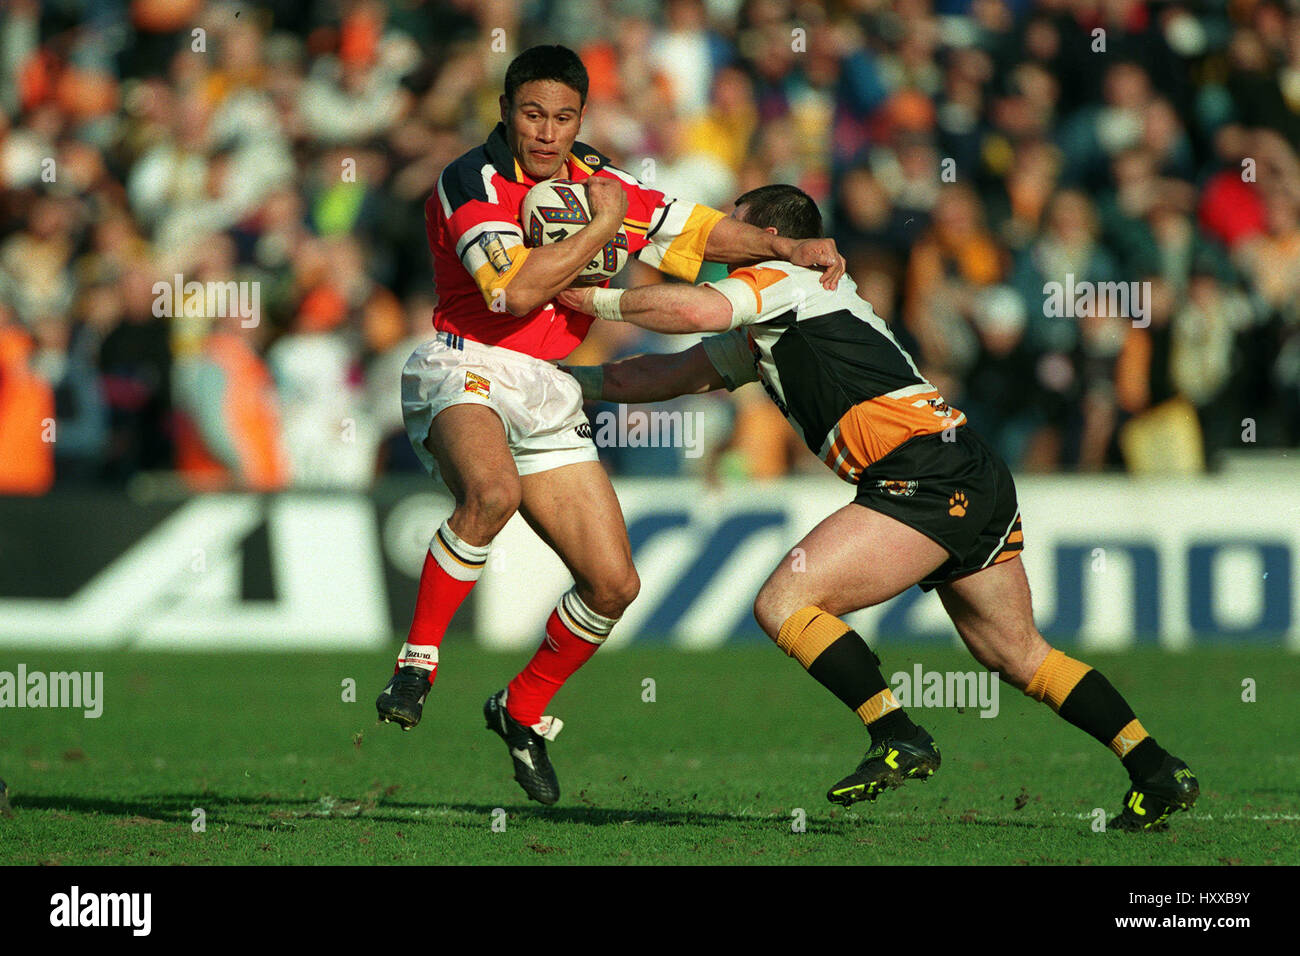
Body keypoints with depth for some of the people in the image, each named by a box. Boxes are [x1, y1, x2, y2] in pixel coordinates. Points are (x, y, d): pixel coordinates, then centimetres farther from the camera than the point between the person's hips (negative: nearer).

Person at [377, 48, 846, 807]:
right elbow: (515, 291, -22)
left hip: (551, 398, 7)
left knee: (615, 583, 1)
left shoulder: (595, 183, 10)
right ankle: (417, 661, -27)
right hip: (468, 371, -7)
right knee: (494, 490, -40)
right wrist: (600, 227, -14)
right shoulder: (472, 181, -10)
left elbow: (702, 231, 18)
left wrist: (787, 247, 5)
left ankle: (523, 711, 23)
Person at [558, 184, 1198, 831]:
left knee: (783, 604, -13)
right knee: (1019, 657, 18)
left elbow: (698, 309, -17)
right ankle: (1158, 773, 16)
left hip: (925, 475, -10)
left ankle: (900, 739, -17)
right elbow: (660, 376, 33)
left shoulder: (781, 279, 3)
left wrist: (603, 301, -4)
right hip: (980, 484, 10)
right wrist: (564, 378, 32)